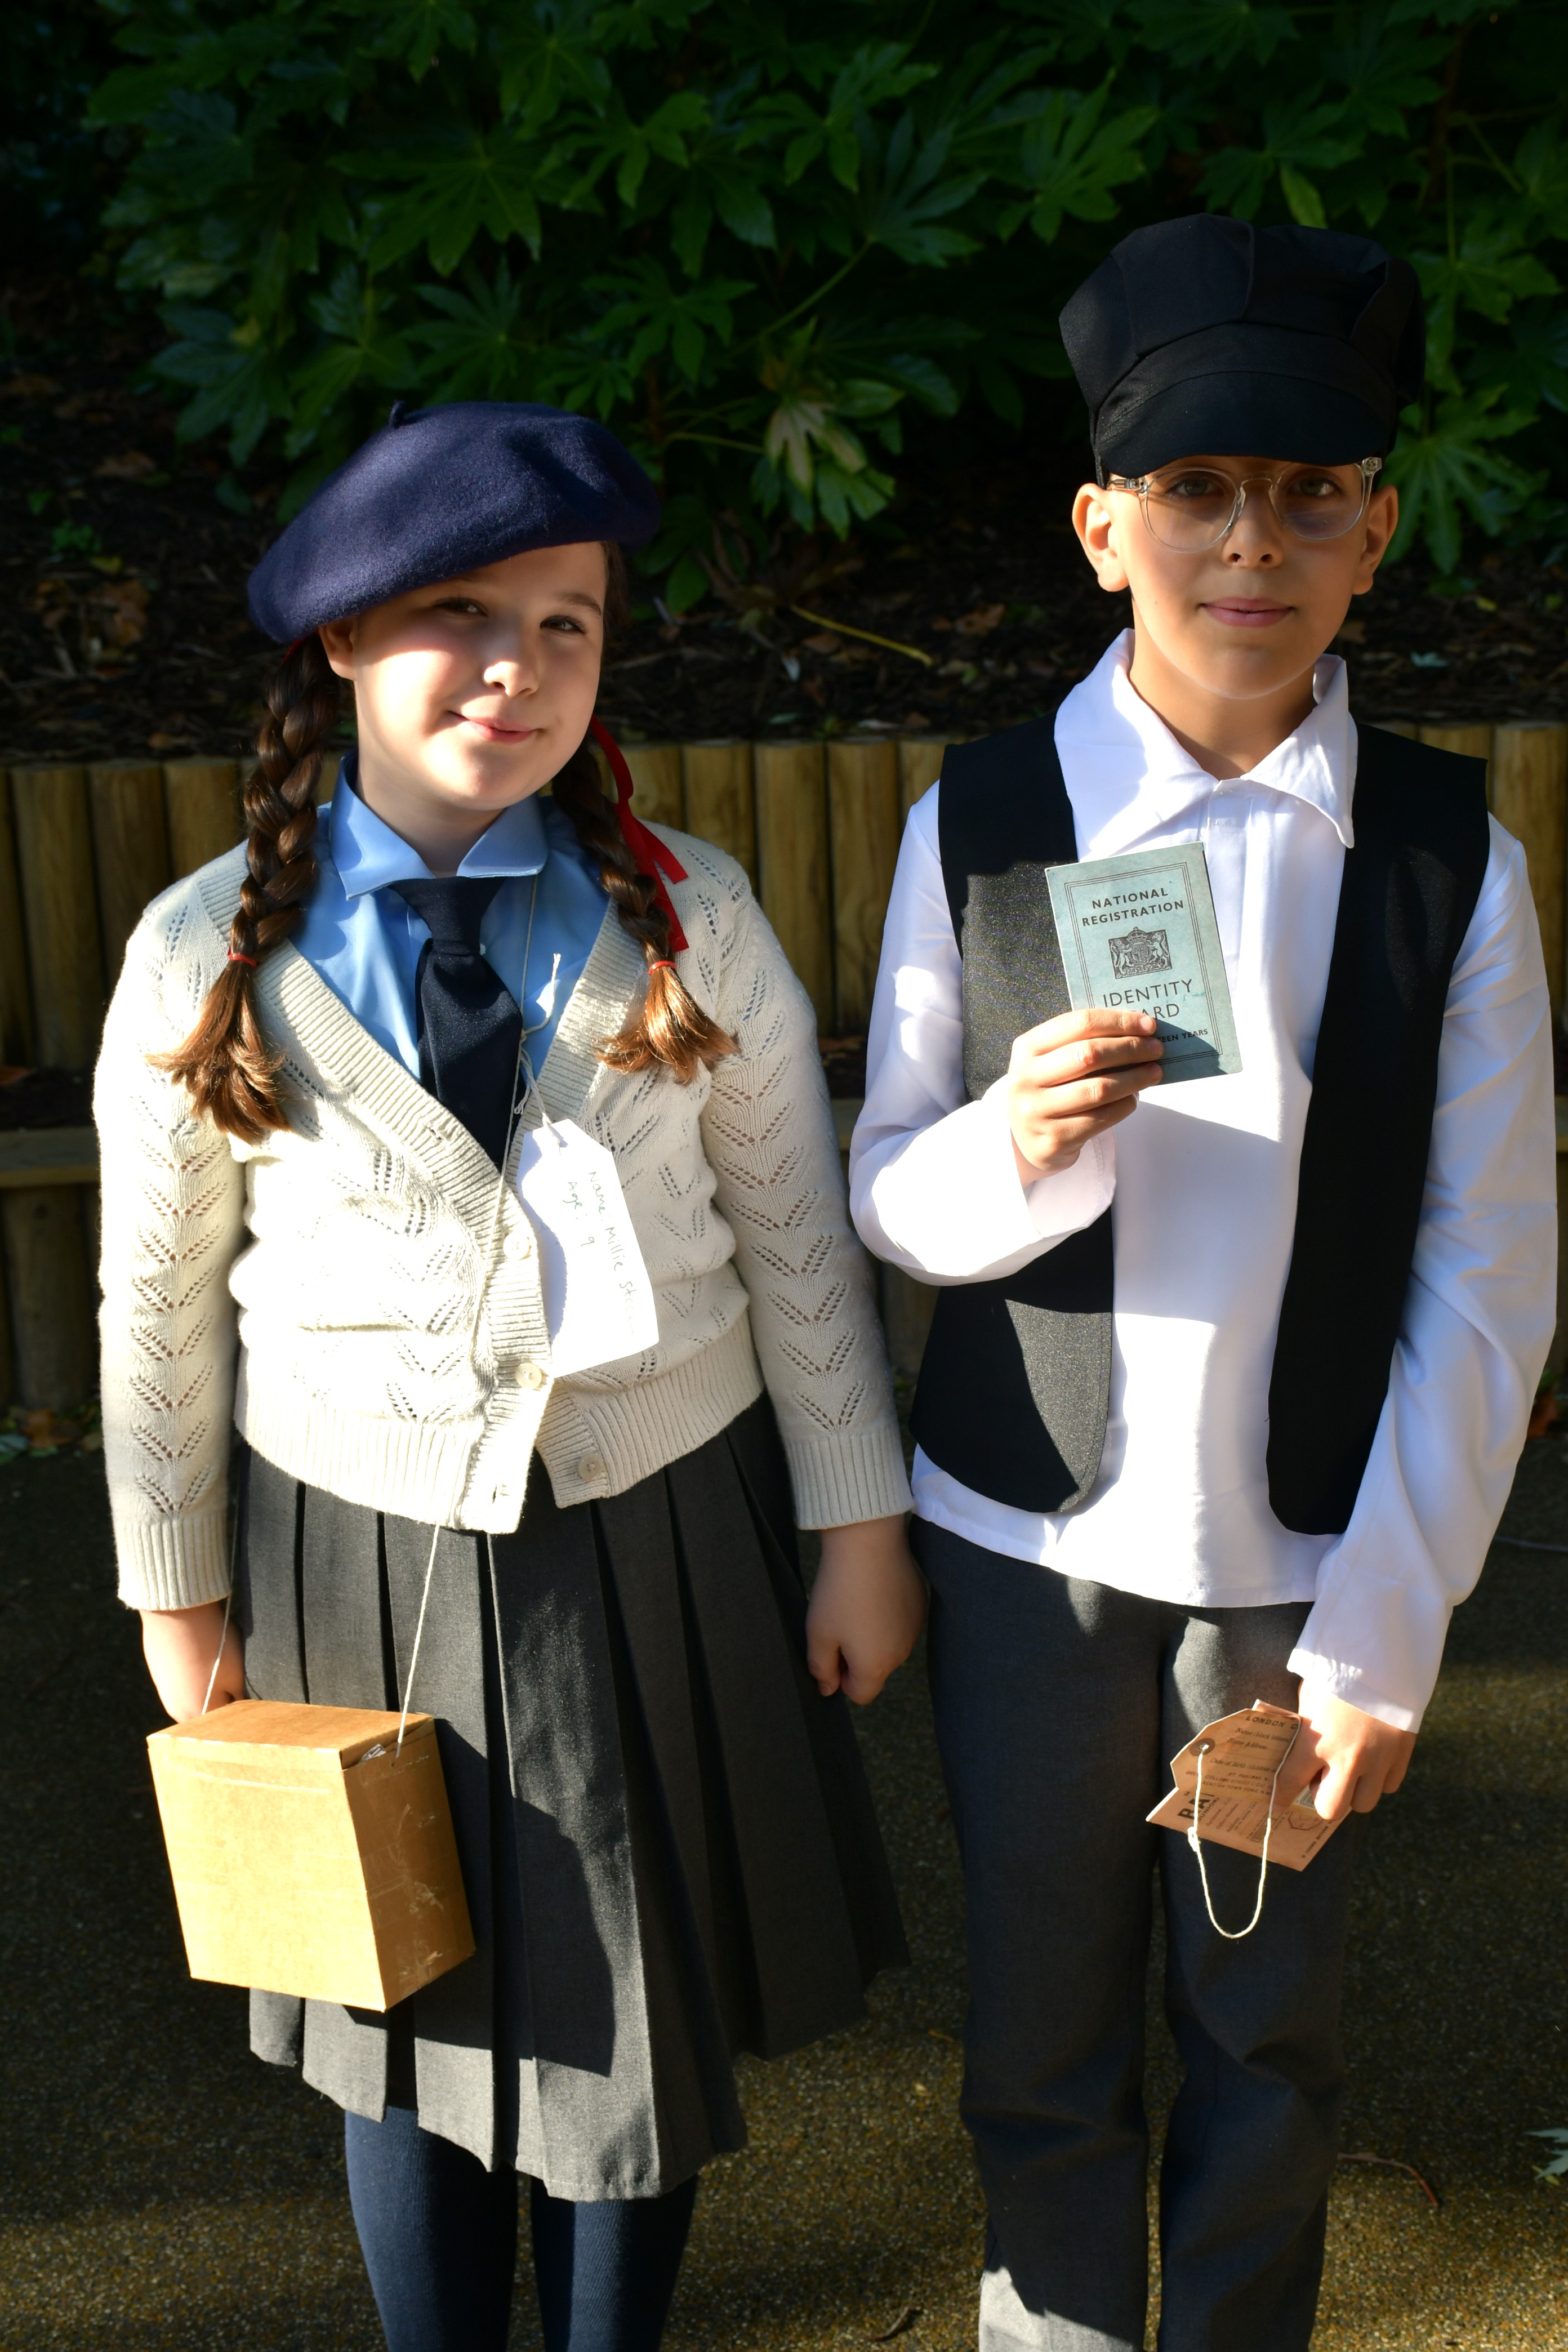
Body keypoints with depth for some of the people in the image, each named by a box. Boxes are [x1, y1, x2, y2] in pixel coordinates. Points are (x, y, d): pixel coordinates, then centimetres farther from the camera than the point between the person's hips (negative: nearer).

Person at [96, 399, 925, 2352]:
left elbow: (796, 1236, -2)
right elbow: (158, 1304, 0)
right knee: (416, 2032, 17)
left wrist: (862, 1527, 1)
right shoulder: (212, 958, -10)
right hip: (368, 1556, 0)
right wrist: (177, 1591, 6)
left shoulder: (687, 916, -8)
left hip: (658, 1543, 1)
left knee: (637, 2021, 17)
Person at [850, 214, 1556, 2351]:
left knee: (1265, 2033, 17)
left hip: (1303, 1553, 0)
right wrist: (1012, 1145, -24)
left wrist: (1385, 1624, -8)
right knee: (1045, 2032, 16)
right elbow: (887, 1196, -1)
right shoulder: (977, 827, -6)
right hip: (1029, 1534, 1)